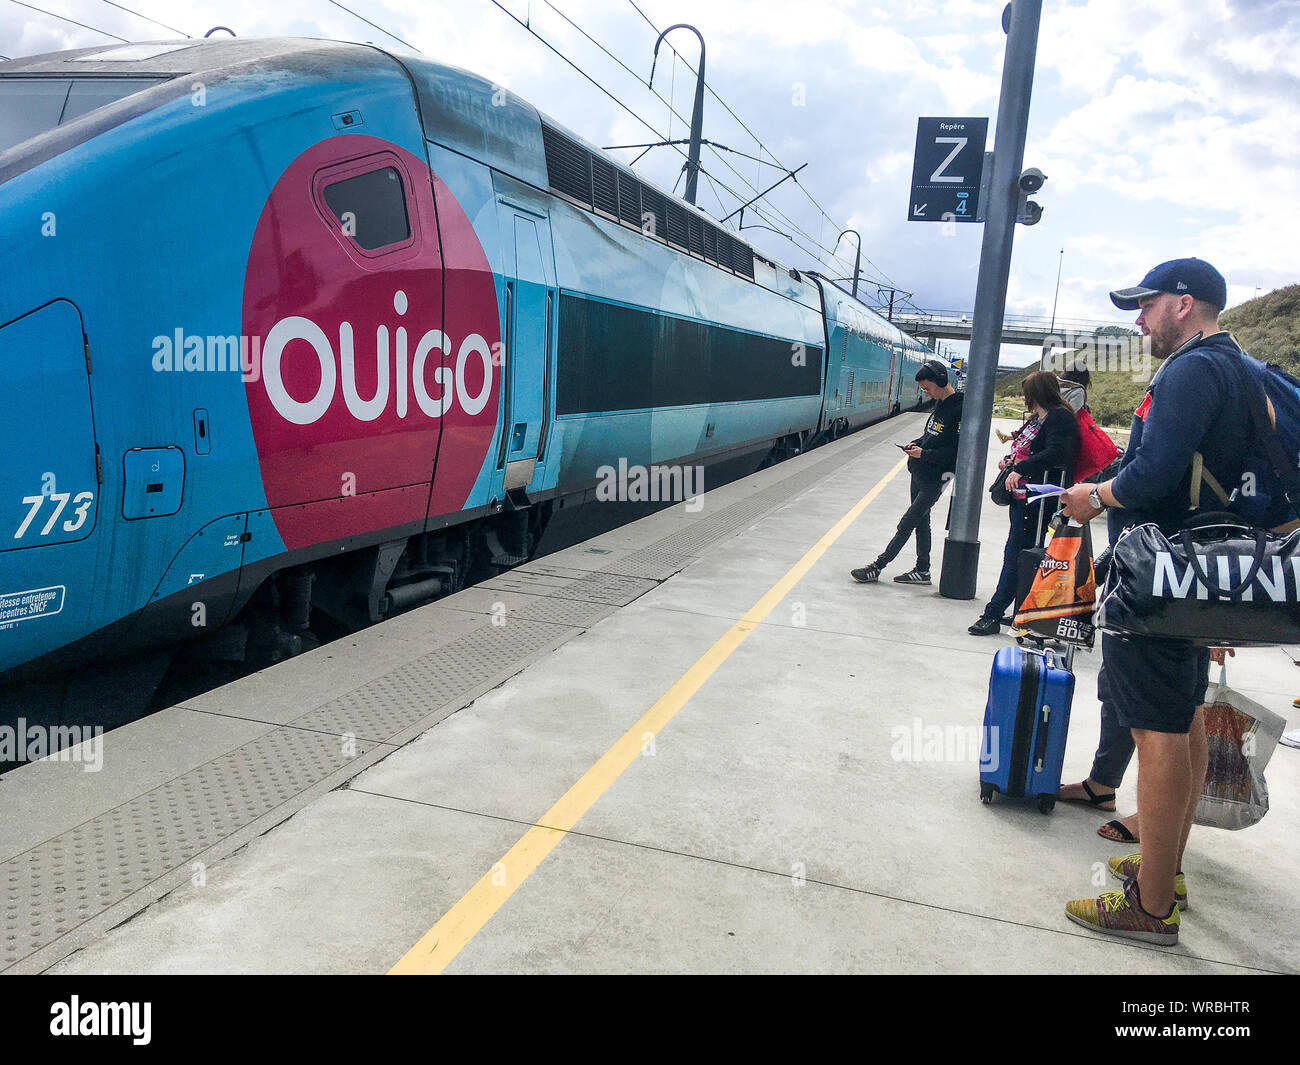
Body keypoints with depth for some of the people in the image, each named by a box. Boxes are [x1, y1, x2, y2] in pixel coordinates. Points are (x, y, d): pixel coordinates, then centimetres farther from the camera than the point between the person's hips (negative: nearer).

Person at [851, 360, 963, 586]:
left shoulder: (960, 410, -19)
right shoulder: (940, 404, 9)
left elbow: (958, 451, -21)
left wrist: (924, 454, -21)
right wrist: (916, 443, 2)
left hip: (934, 479, -9)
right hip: (919, 473, 9)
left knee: (906, 524, -4)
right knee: (921, 521, 15)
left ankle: (877, 567, 0)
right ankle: (922, 570, 25)